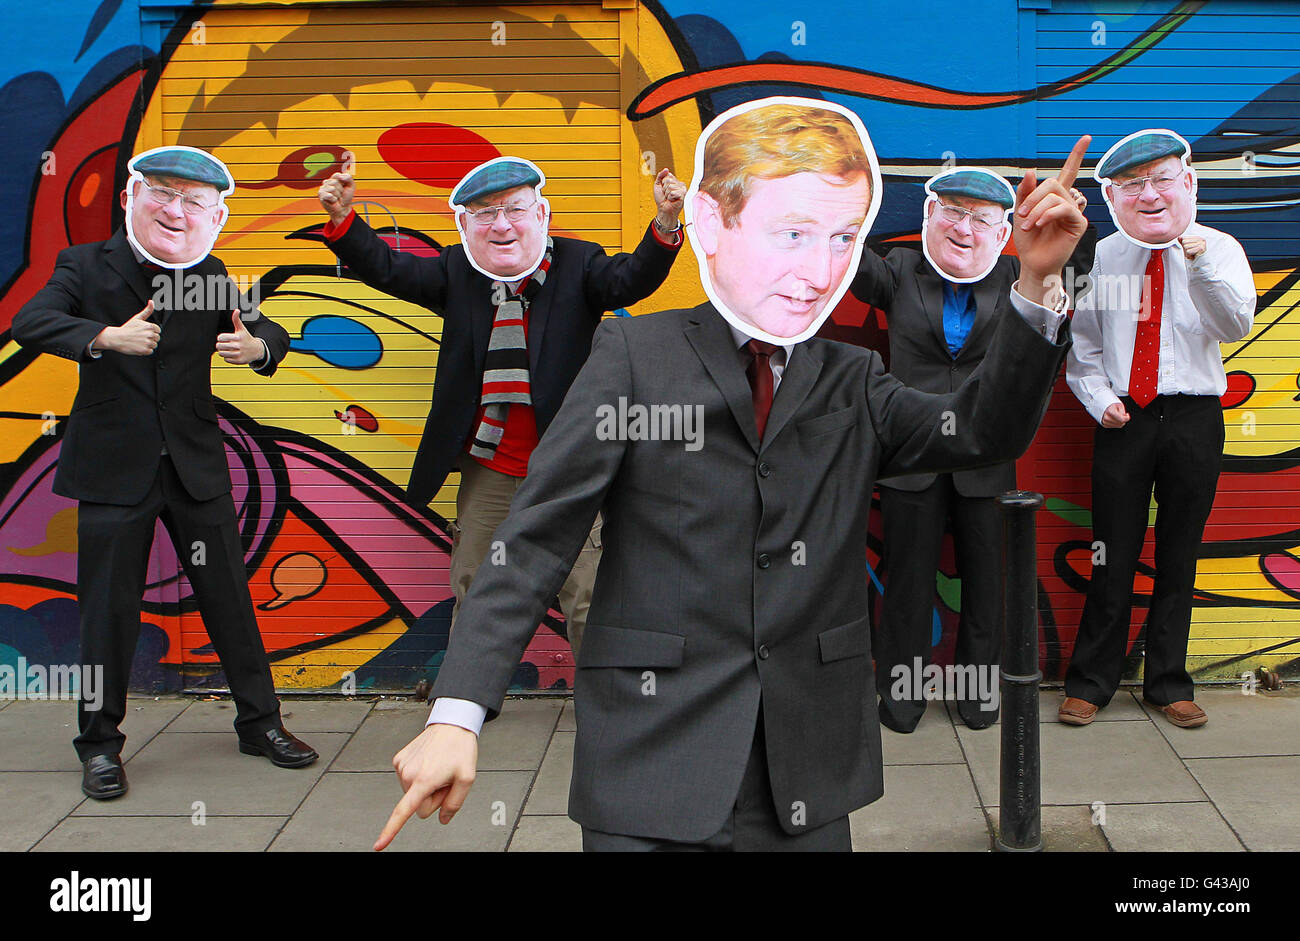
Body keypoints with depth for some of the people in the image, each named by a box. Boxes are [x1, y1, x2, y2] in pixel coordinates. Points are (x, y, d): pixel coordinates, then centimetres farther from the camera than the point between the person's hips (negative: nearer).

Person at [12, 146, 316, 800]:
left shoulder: (212, 277, 4)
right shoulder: (87, 266, -3)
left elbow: (268, 334, 4)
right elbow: (30, 323, -17)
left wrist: (257, 347, -21)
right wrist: (105, 337, -34)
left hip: (196, 466, 2)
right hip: (114, 469, -2)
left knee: (228, 595, 7)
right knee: (109, 607, 3)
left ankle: (260, 722, 22)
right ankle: (100, 744, 19)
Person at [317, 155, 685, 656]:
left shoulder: (577, 264, -5)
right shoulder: (456, 271, 2)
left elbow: (631, 279, -21)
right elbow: (388, 269, -3)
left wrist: (664, 224, -40)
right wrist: (342, 219, -21)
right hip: (488, 473, 3)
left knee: (586, 601, 4)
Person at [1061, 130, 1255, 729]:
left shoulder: (1220, 251, 1)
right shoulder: (1100, 259, 4)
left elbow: (1236, 326, -14)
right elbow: (1082, 346, 11)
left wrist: (1203, 266, -29)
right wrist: (1100, 399, -4)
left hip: (1194, 419, 0)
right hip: (1122, 418, 0)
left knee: (1179, 556, 8)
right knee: (1113, 556, 3)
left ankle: (1168, 684, 22)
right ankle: (1090, 682, 16)